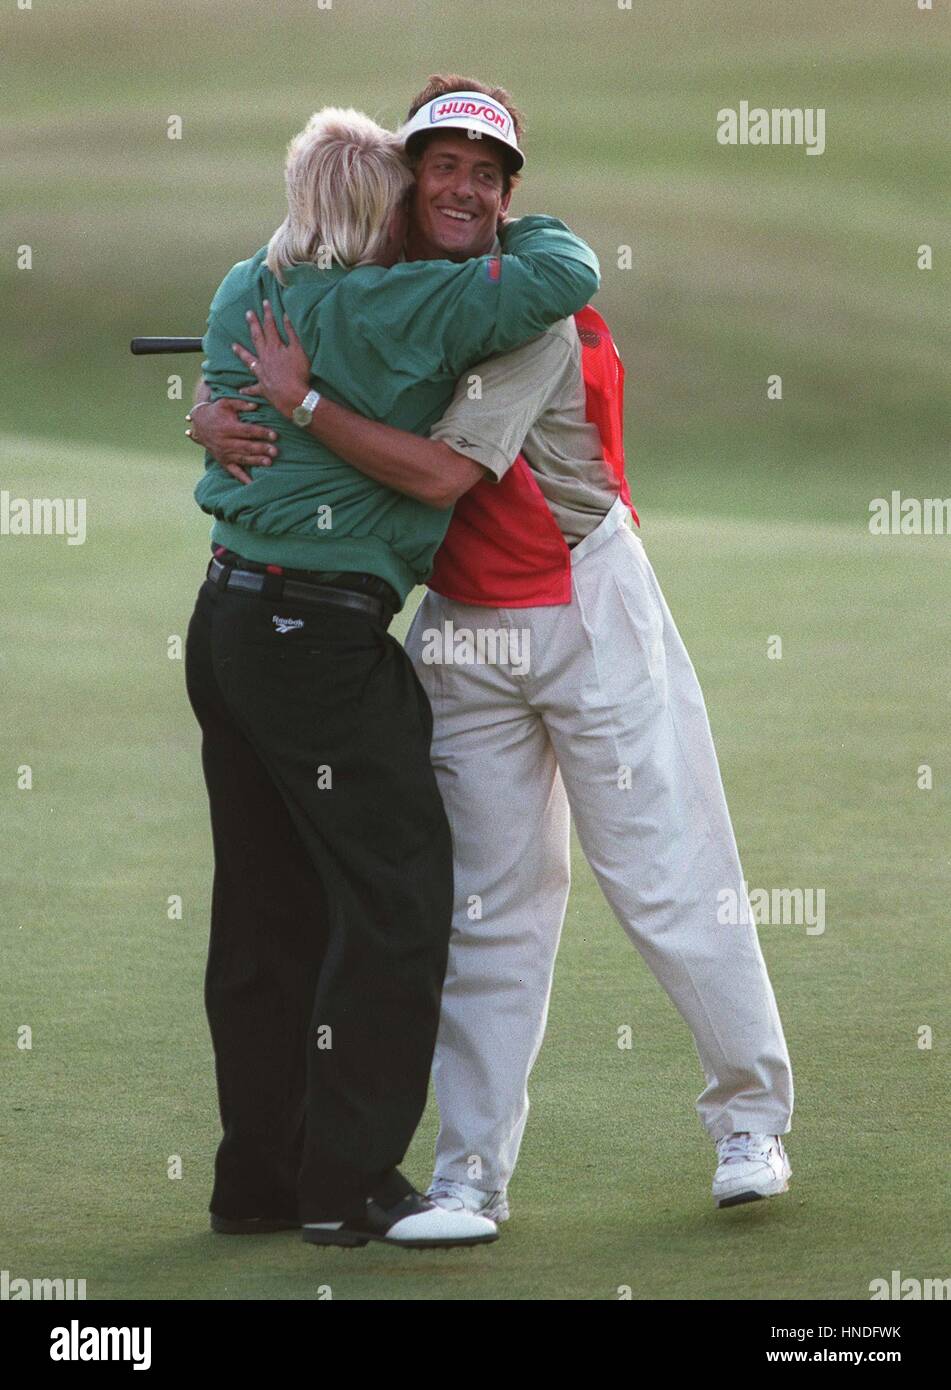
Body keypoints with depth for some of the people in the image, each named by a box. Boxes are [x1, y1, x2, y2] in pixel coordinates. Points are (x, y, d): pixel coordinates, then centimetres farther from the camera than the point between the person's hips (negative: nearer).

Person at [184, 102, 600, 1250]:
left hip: (229, 623, 8)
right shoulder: (395, 312, -13)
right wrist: (512, 228, 7)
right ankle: (350, 1185, -4)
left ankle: (259, 1174, 16)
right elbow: (566, 273, -12)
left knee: (268, 903, 12)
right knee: (396, 890, -3)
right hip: (321, 638, -8)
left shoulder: (242, 294, 10)